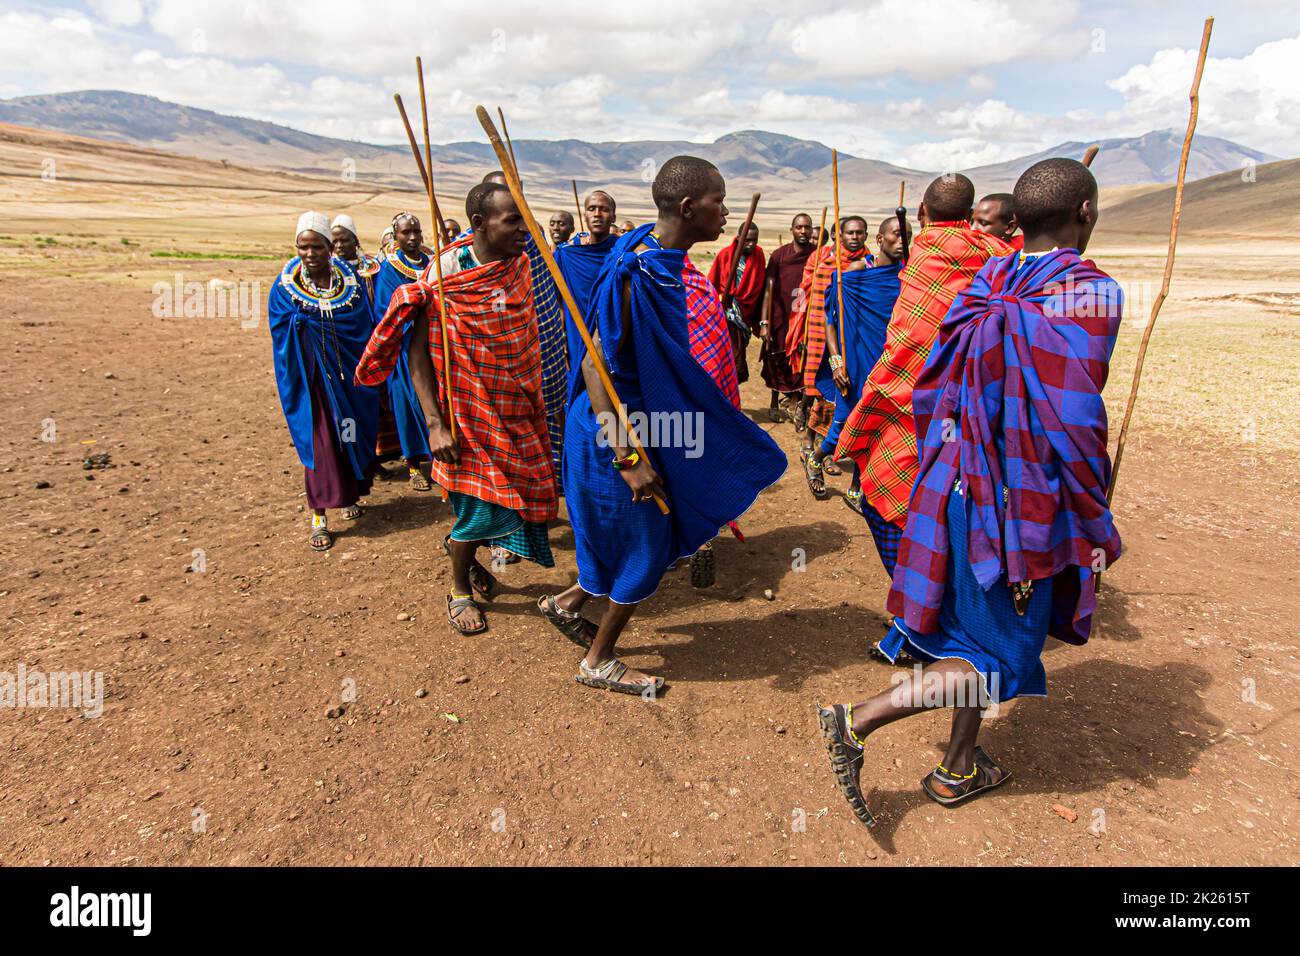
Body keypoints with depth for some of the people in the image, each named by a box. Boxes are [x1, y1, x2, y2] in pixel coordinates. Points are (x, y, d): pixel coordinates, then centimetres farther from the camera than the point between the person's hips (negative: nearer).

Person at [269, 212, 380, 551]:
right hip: (312, 377, -2)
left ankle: (350, 495, 33)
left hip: (349, 374, 2)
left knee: (351, 434, 11)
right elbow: (282, 343, -1)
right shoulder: (285, 286, -4)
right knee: (319, 442, -3)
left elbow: (365, 329, 2)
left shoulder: (350, 279, 0)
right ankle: (318, 519, 3)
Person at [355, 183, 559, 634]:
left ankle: (463, 547, 45)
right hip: (471, 409, -6)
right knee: (480, 505, 1)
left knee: (514, 490, 14)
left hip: (518, 409, 6)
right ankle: (460, 590, 28)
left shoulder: (518, 262, 0)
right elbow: (418, 351, -16)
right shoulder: (446, 271, -17)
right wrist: (434, 423, -22)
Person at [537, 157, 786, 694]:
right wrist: (627, 457, -28)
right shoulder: (633, 274, -24)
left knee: (655, 534, 19)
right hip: (618, 428, -9)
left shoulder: (664, 263, 5)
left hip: (647, 421, 9)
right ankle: (597, 663, 25)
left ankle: (567, 603, 37)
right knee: (644, 547, 5)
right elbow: (595, 366, -26)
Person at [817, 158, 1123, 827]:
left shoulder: (986, 283, 5)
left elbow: (939, 387, 7)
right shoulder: (1092, 293, -13)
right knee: (1002, 654, 7)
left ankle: (957, 770, 34)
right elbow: (1075, 422, -18)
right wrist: (1094, 528, -8)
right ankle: (858, 721, -4)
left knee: (974, 627, 20)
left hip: (959, 484, 7)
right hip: (1028, 501, -7)